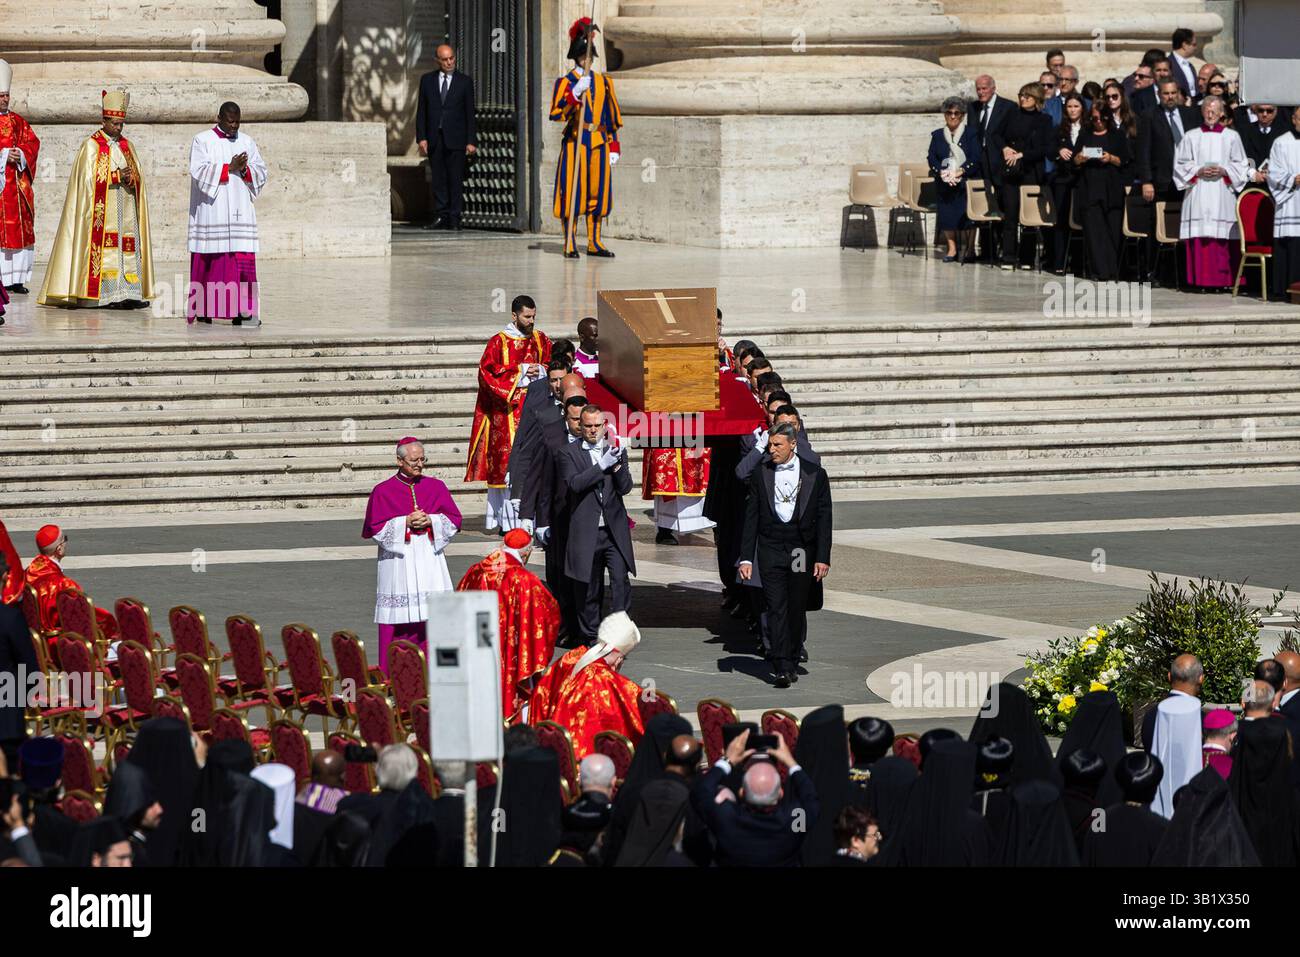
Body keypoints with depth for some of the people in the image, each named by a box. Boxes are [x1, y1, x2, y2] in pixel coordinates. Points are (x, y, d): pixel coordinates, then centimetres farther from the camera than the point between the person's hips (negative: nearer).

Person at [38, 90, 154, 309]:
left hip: (125, 209, 6)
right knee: (106, 249, -11)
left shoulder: (126, 146, 16)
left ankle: (129, 294, -6)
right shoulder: (91, 146, -2)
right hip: (102, 209, -6)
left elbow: (138, 176, 13)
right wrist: (117, 175, -15)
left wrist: (130, 177, -11)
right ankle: (110, 295, -14)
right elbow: (89, 178, -10)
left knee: (129, 248, -3)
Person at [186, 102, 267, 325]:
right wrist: (230, 168, -15)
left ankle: (242, 311, -9)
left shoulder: (247, 142, 13)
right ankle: (203, 309, 8)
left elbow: (261, 172, 8)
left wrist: (244, 169, -12)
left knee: (243, 261, -6)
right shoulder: (202, 141, 2)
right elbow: (199, 171, -11)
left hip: (239, 213, 3)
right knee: (211, 261, -2)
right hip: (211, 212, -3)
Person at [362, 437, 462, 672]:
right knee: (398, 620, -6)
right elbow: (376, 529, -2)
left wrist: (430, 521, -9)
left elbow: (454, 520, 8)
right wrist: (405, 523, -12)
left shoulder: (436, 487, 10)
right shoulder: (383, 491, 2)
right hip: (398, 563, -2)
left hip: (429, 561, 2)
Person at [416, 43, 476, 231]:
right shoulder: (427, 80, 9)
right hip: (434, 138, 2)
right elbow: (421, 111, 9)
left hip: (456, 138, -2)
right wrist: (421, 138, -1)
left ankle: (455, 219, -1)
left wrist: (471, 141, -4)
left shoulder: (465, 82, 4)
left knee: (456, 179, -3)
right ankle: (441, 216, 6)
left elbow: (470, 114, 3)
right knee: (438, 180, 2)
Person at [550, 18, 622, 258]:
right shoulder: (566, 82, -1)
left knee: (598, 191, 6)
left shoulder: (603, 82, 14)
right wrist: (576, 93, -24)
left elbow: (612, 115, 16)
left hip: (600, 143, 5)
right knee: (573, 192, -6)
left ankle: (594, 242, 14)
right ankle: (570, 244, -3)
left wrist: (614, 147, 12)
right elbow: (556, 114, -13)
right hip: (575, 142, -5)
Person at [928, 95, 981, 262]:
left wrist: (961, 171, -17)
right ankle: (952, 248, -3)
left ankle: (969, 247, -4)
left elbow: (975, 159, -3)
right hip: (944, 184, 3)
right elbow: (931, 158, 6)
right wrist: (942, 172, -12)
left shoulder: (971, 134, 6)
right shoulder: (938, 135, 15)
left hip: (966, 181, -3)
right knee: (946, 215, -8)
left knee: (966, 215, -12)